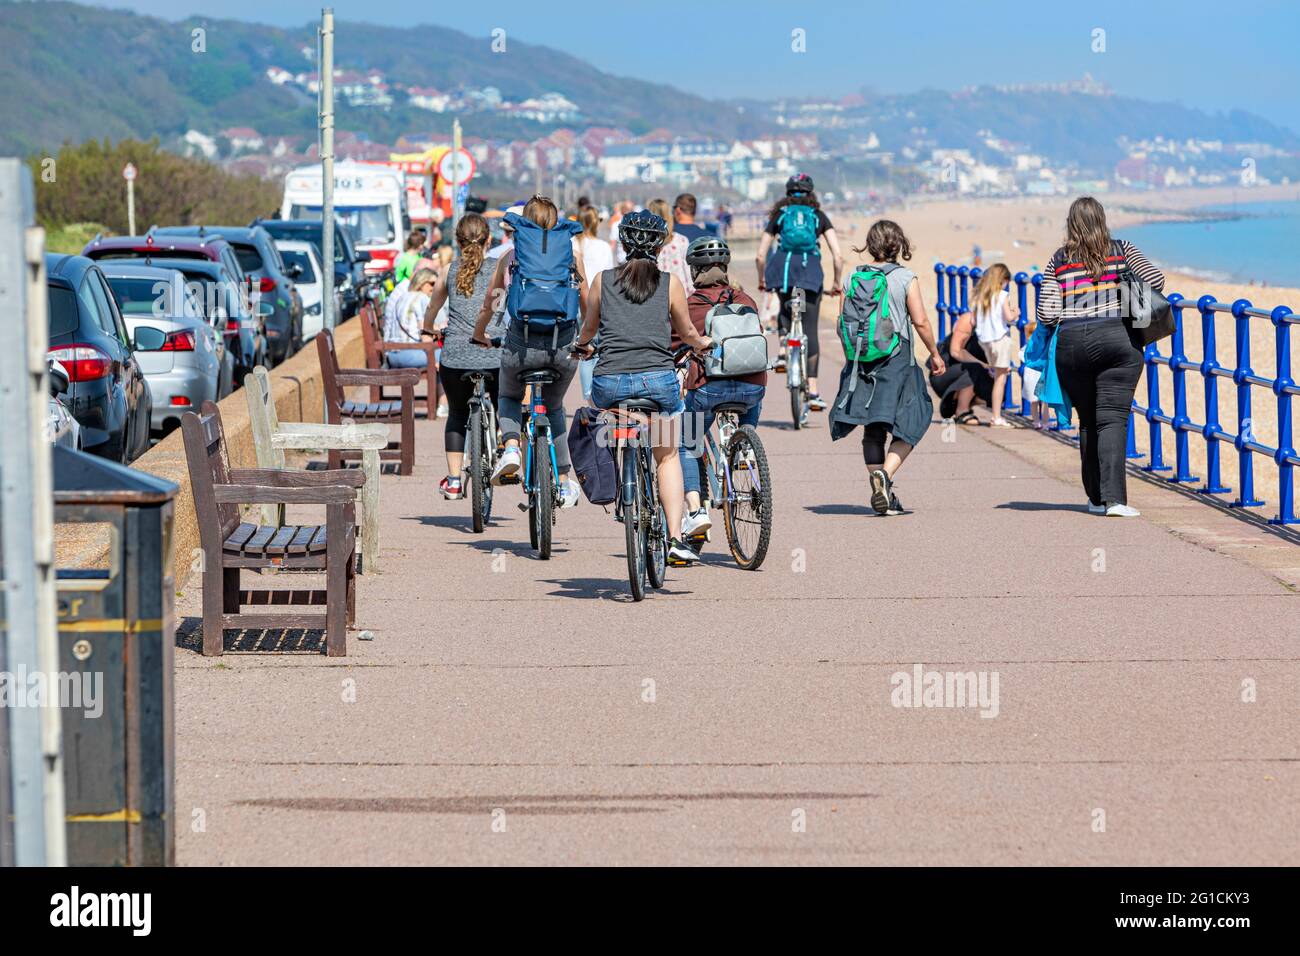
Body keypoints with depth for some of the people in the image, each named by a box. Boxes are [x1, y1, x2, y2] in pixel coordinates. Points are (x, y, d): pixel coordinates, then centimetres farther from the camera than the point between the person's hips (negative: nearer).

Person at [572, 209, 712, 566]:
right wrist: (702, 343, 42)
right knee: (668, 456, 16)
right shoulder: (670, 283, 6)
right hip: (658, 379, 0)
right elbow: (687, 332, 19)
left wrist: (583, 346, 47)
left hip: (610, 382, 0)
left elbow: (588, 327, 24)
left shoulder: (603, 280, 9)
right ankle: (674, 539, 5)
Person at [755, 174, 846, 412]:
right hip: (810, 271, -1)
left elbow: (761, 255, 12)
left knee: (786, 308, 33)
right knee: (810, 330, 3)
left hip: (782, 269, 1)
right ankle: (813, 390, -2)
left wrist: (762, 280, 26)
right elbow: (838, 255, 6)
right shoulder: (819, 216, 14)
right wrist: (837, 282, 18)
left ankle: (783, 351, 10)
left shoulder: (779, 215, 15)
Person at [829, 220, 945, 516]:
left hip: (862, 361, 4)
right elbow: (920, 321, -7)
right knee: (907, 428, 5)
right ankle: (885, 473, -19)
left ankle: (883, 496, 9)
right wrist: (935, 354, 6)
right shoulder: (905, 278, -6)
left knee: (872, 431, 11)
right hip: (897, 360, -4)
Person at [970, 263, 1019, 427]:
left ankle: (996, 416, 17)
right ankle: (997, 418, -3)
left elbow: (974, 321, 6)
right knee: (1000, 378, -1)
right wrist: (1015, 313, 5)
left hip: (984, 339, 6)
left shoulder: (979, 296, 8)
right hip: (1000, 338, -6)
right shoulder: (1002, 296, -8)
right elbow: (1009, 317, -16)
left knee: (997, 376, 18)